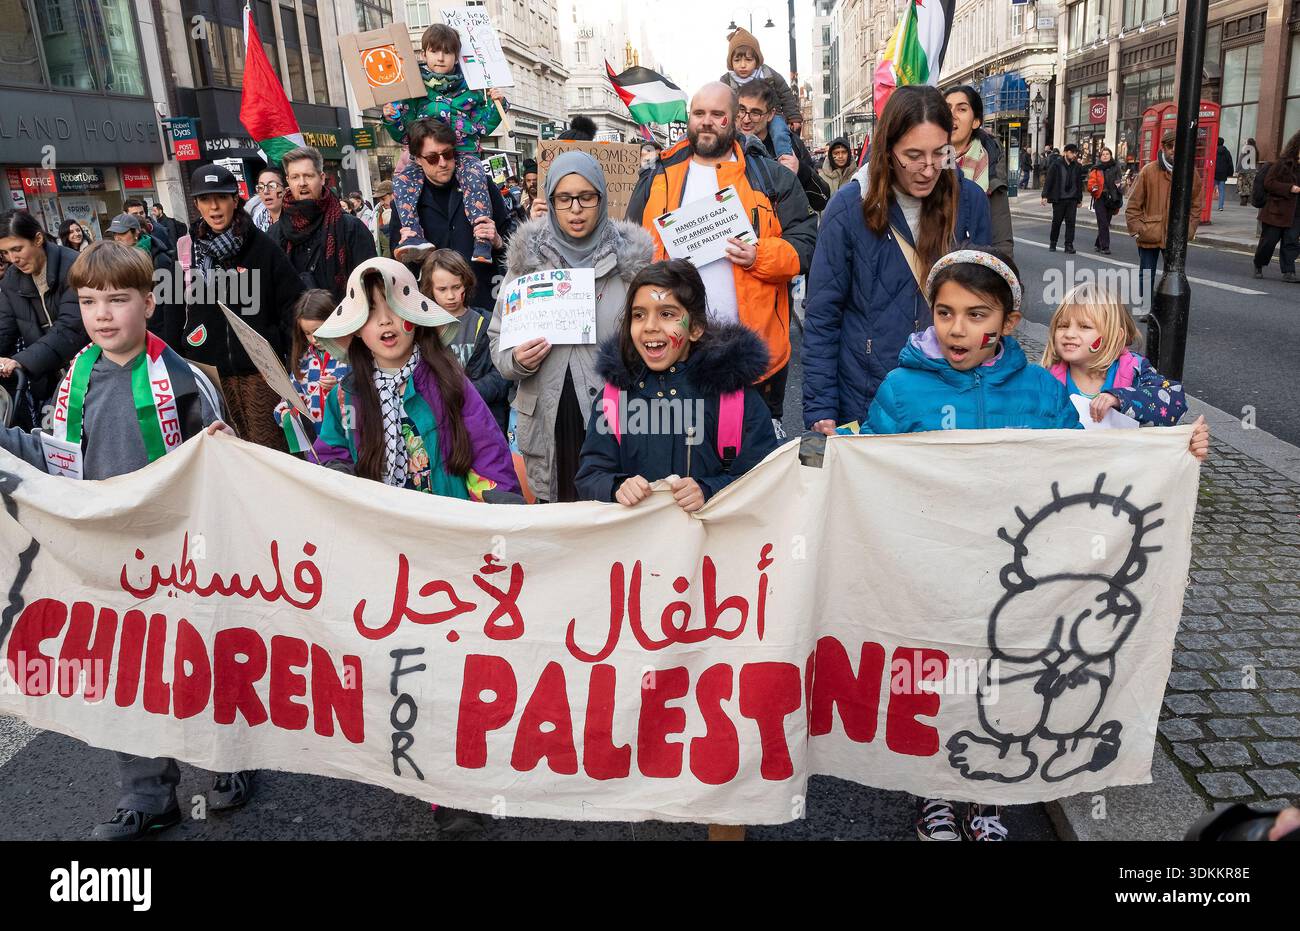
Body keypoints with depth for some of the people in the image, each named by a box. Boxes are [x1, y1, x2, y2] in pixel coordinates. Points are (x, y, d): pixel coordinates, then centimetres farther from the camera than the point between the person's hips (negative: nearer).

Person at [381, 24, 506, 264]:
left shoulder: (468, 88, 12)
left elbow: (483, 127, 16)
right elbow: (402, 136, 12)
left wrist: (495, 104, 3)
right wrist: (391, 119, -8)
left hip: (464, 152, -1)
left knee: (474, 176, -35)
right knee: (402, 177, -29)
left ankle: (483, 243, -44)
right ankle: (411, 235, -41)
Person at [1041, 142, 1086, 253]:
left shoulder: (1078, 166, 9)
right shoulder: (1056, 164, -3)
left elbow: (1080, 183, 15)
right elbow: (1048, 180, -4)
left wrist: (1079, 199, 16)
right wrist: (1045, 195, -11)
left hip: (1072, 199, 3)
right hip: (1058, 198, -3)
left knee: (1071, 222, -3)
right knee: (1056, 222, 6)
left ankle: (1069, 245, 0)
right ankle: (1052, 244, 21)